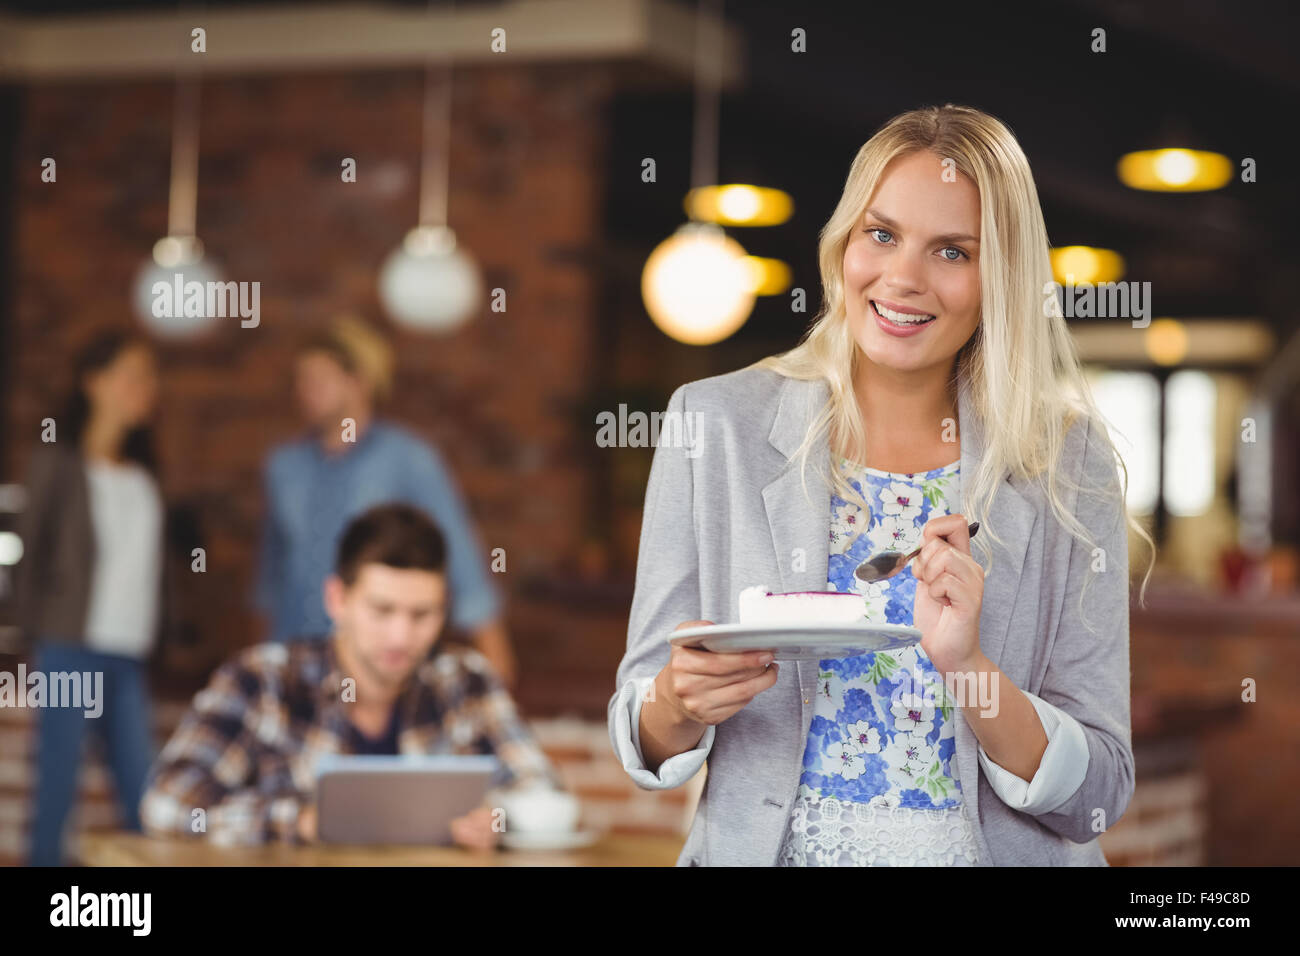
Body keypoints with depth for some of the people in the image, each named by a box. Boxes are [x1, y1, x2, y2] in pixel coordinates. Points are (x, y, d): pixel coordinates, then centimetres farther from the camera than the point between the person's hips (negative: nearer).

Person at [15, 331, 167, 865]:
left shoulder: (140, 471, 16)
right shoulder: (59, 461, 1)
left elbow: (152, 560, 16)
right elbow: (29, 547, 1)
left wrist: (152, 638, 7)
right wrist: (35, 631, -3)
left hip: (130, 655, 5)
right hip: (72, 647, -5)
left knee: (144, 795, 0)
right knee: (57, 784, -3)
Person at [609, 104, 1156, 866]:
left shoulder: (1071, 465, 1)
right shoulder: (714, 424, 2)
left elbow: (1098, 797, 0)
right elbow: (645, 743, 5)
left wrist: (966, 666, -14)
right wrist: (678, 707, -15)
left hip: (999, 858, -1)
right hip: (760, 850, 2)